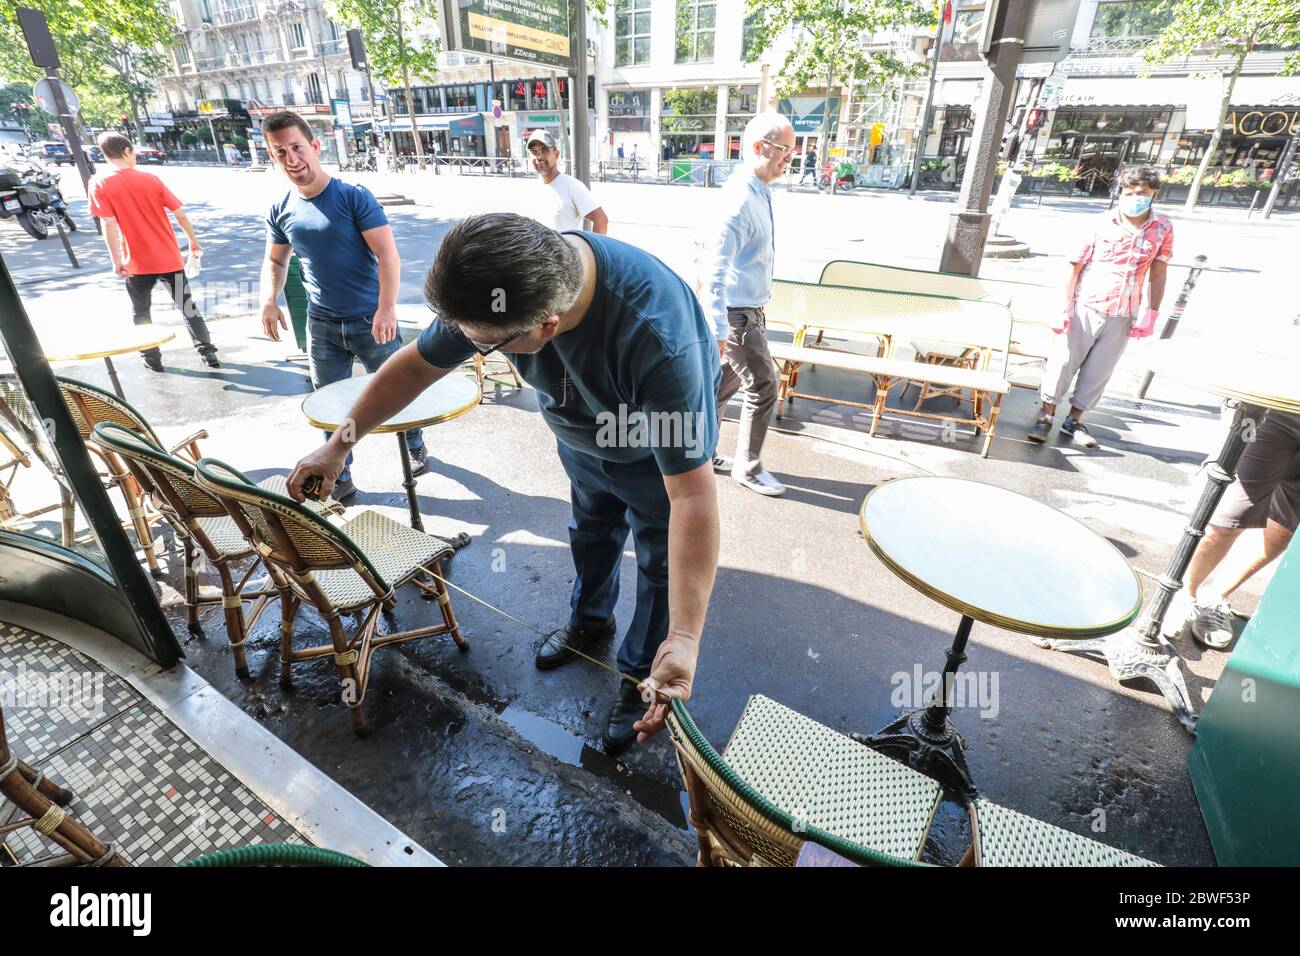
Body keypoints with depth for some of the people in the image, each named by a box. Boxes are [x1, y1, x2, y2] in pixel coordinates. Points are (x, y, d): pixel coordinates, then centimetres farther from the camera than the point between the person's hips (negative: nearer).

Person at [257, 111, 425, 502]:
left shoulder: (354, 197, -10)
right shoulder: (280, 211, 4)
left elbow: (388, 255, -16)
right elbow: (275, 261, 18)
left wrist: (387, 308, -29)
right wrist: (269, 300, -2)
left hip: (370, 320, -4)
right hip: (321, 326, 4)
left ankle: (415, 445, 36)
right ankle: (340, 478, 24)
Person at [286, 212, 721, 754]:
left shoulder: (656, 336, -47)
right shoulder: (499, 286, -29)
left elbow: (692, 495, -46)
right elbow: (417, 365, -13)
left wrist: (684, 640, -48)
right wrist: (338, 445, -7)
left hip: (657, 447, -5)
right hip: (582, 430, 5)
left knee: (660, 562, 9)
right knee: (591, 532, 24)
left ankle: (643, 675, 35)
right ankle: (589, 621, 53)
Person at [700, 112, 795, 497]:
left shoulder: (758, 193, 8)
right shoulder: (740, 199, -22)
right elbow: (714, 270, -28)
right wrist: (719, 330, -29)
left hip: (748, 310, 9)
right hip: (737, 314, -9)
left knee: (724, 383, 17)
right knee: (763, 388, 0)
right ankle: (749, 468, 17)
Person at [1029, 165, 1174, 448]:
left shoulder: (1163, 229, 2)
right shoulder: (1104, 223, -5)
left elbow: (1158, 273, 8)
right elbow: (1075, 267, -5)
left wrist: (1151, 314, 2)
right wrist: (1065, 307, -10)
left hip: (1122, 317, 3)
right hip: (1086, 309, -3)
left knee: (1098, 371, 9)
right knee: (1063, 363, 1)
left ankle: (1074, 420, 20)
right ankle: (1046, 417, 12)